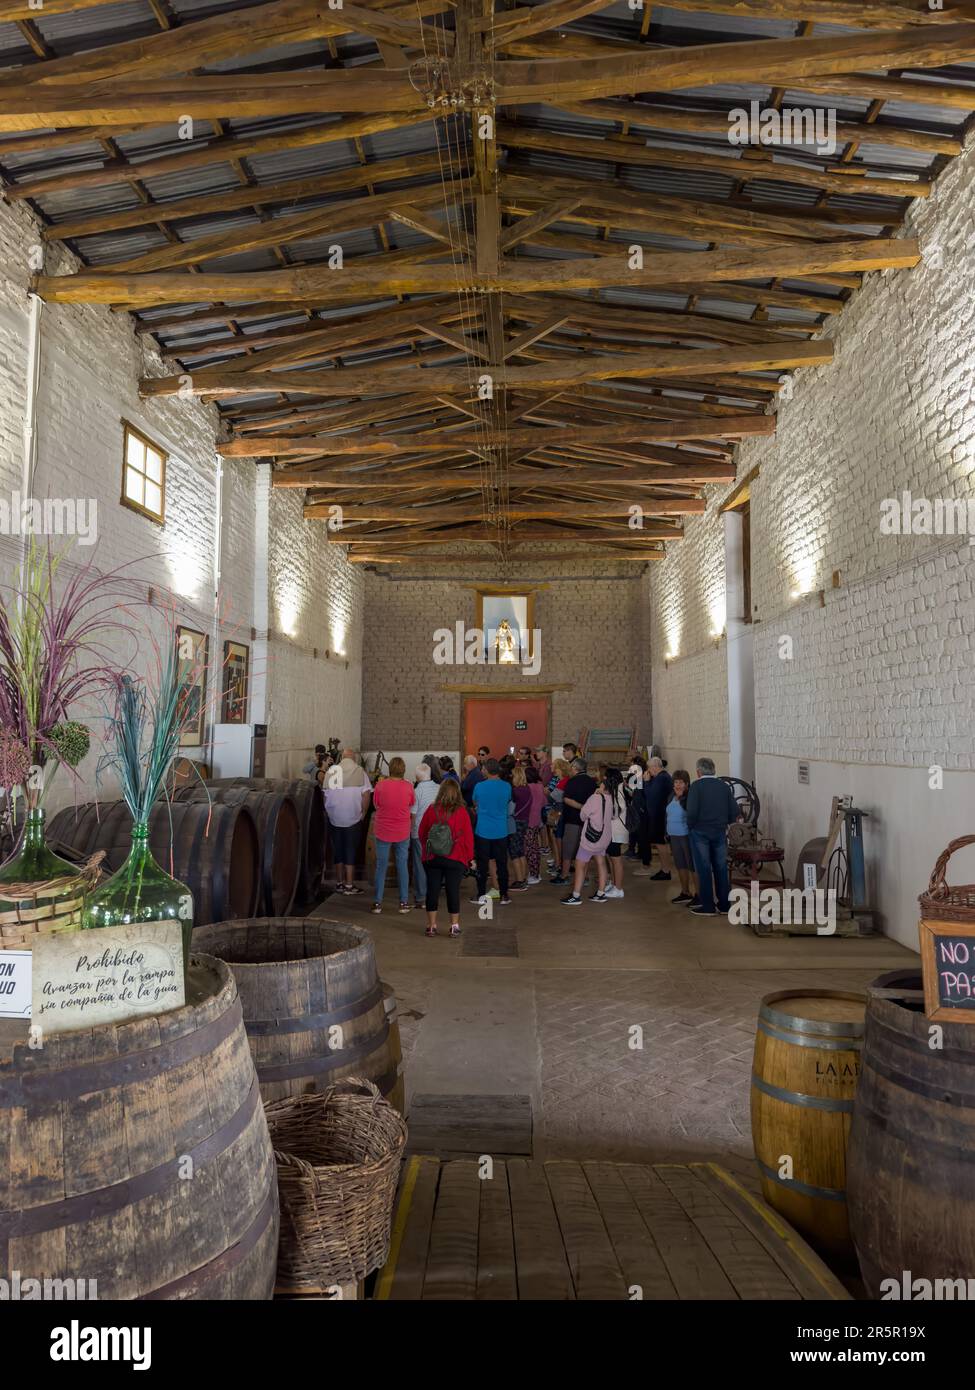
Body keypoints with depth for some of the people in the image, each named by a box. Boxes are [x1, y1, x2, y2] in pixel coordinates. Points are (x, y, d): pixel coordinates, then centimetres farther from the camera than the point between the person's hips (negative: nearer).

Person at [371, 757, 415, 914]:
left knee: (381, 867, 8)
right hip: (402, 832, 1)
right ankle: (403, 902, 14)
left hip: (383, 831, -1)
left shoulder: (380, 785, -12)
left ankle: (378, 903, 13)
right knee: (402, 866, 10)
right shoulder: (408, 786, -9)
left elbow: (376, 805, 2)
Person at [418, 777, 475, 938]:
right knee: (453, 891, 5)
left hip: (432, 858, 1)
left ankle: (432, 925, 12)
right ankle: (454, 926, 10)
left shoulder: (431, 810, -4)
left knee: (432, 890, 7)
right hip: (455, 859, -1)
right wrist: (470, 857, 8)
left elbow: (421, 833, 7)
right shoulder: (461, 812, -9)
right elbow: (468, 836, -3)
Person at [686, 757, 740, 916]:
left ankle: (708, 906, 7)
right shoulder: (724, 786, 3)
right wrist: (724, 823, 15)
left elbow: (692, 811, -18)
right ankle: (725, 905, 19)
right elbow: (735, 812, 0)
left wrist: (691, 826, -1)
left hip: (700, 832, -4)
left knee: (704, 870, 3)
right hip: (720, 832, 4)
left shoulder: (696, 786, -10)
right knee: (721, 869, 12)